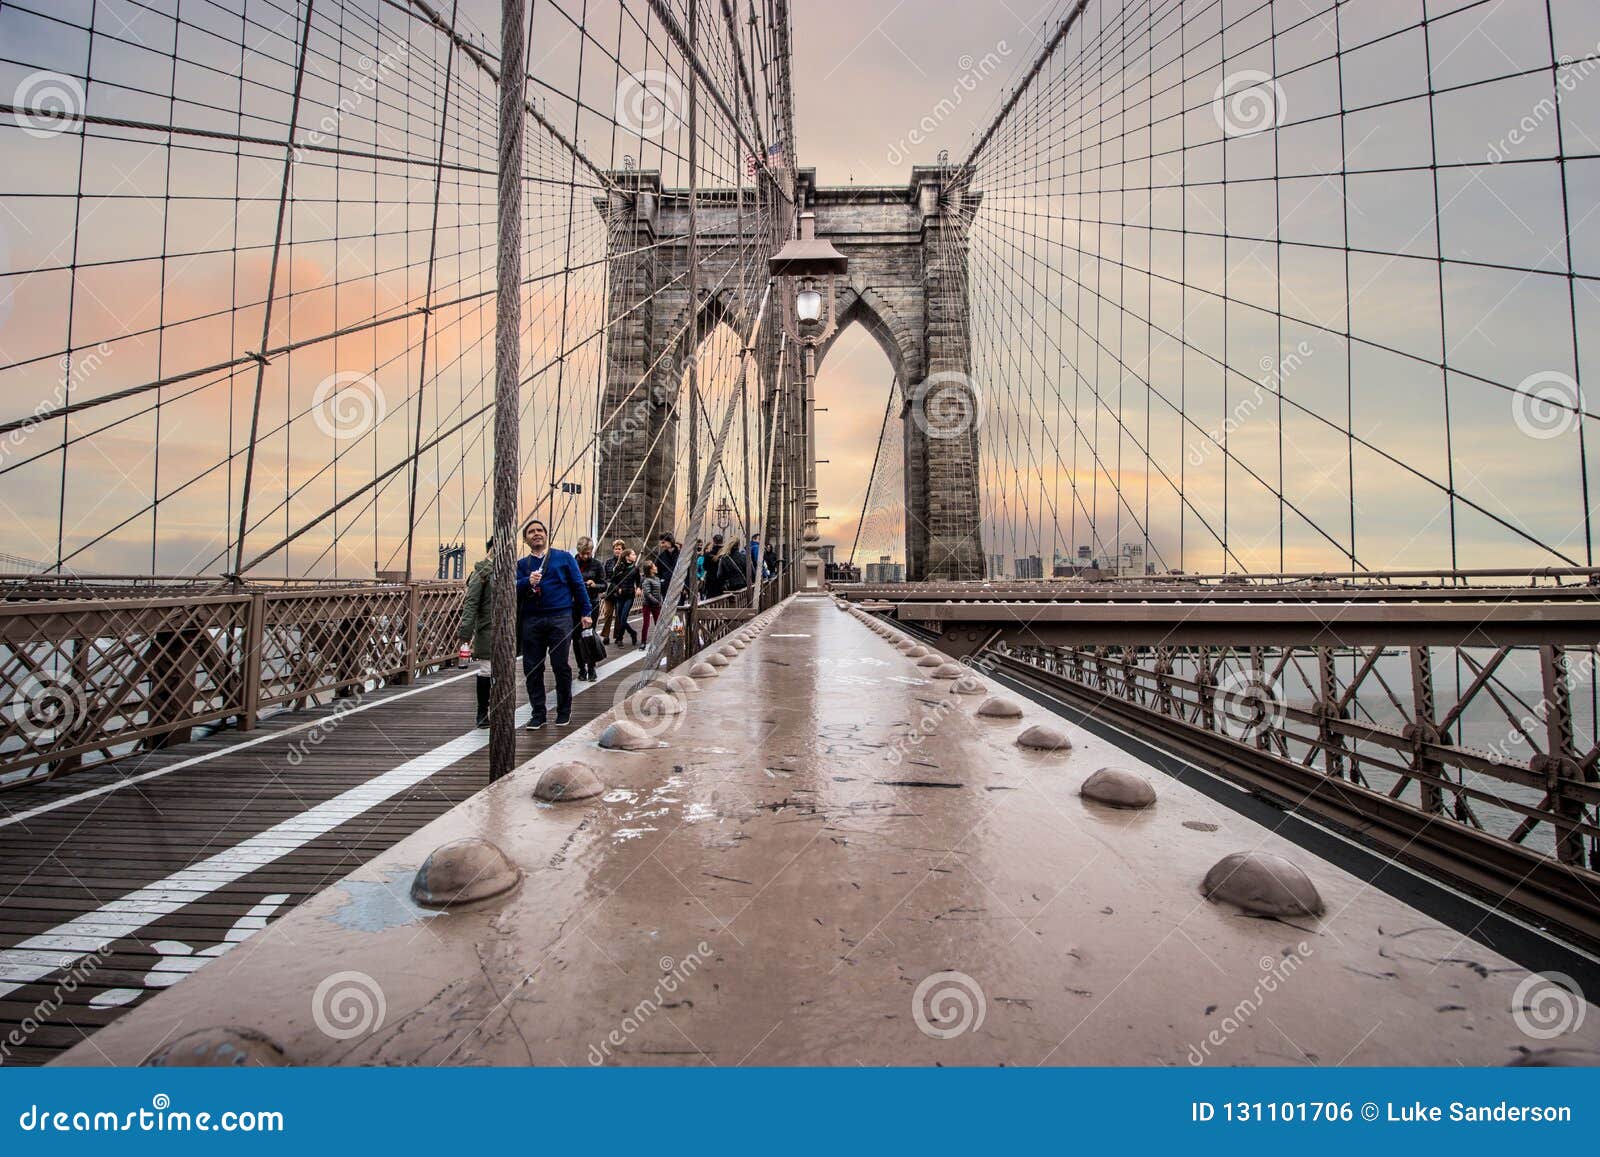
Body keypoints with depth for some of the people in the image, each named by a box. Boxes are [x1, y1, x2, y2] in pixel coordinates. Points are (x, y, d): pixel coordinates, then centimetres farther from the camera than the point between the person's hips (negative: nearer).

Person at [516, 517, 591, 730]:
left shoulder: (564, 558, 8)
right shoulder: (521, 564, 13)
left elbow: (578, 585, 7)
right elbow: (514, 588, 1)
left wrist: (585, 612, 4)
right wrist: (528, 582, -19)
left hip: (559, 618, -3)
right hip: (531, 621, 3)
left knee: (561, 666, -1)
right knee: (532, 668, 5)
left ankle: (564, 711, 16)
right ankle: (538, 713, 17)